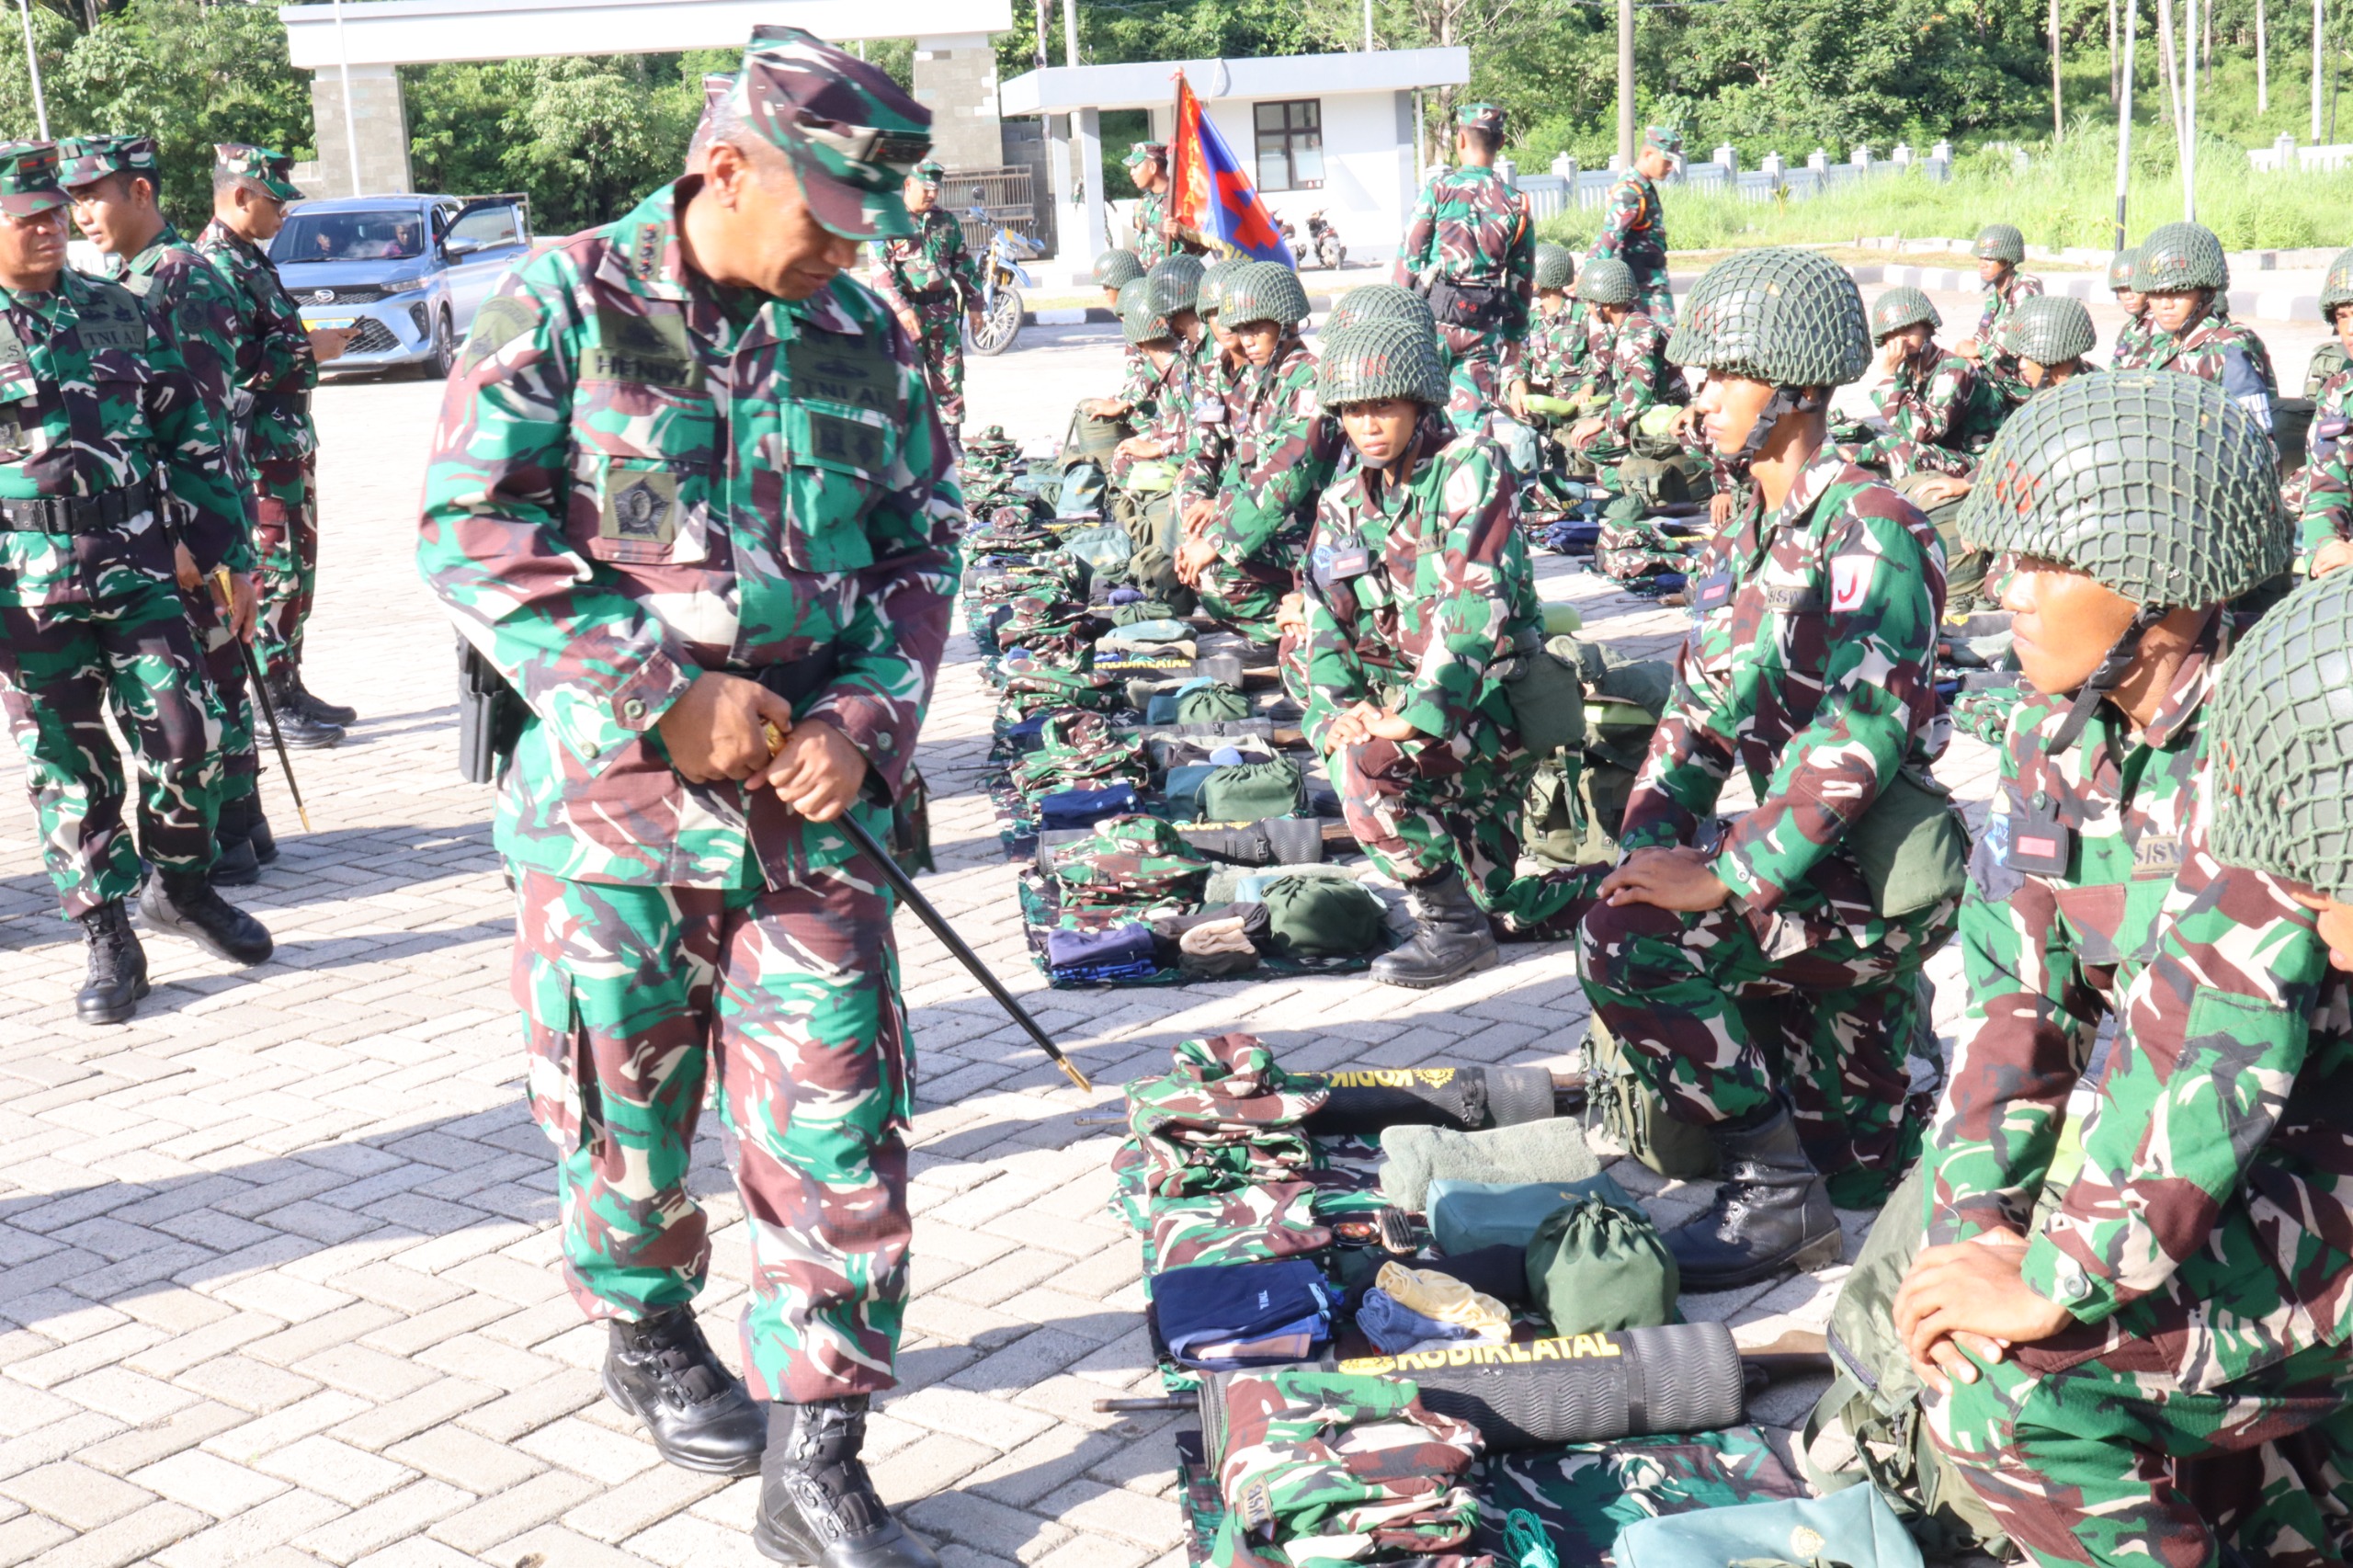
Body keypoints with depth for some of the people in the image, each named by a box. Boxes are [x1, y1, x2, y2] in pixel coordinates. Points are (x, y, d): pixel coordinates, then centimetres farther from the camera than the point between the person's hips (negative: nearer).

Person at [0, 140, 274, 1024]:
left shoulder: (114, 311, 9)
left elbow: (189, 433, 12)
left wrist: (229, 551, 9)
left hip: (137, 565, 2)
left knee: (185, 727, -4)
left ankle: (181, 887, 20)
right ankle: (109, 942, 16)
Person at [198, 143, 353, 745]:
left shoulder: (250, 259, 17)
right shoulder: (216, 265, -15)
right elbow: (233, 362, -24)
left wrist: (313, 342, 12)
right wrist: (307, 349, -16)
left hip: (288, 441, 10)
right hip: (258, 450, -10)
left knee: (296, 570, 15)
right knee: (271, 573, -6)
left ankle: (290, 691, 23)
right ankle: (273, 708, 0)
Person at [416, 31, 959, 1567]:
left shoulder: (866, 337, 6)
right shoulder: (563, 303, -5)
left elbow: (922, 550, 12)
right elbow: (474, 531, -12)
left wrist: (866, 717, -6)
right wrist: (663, 699, -18)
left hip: (808, 807, 3)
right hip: (613, 803, -2)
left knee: (839, 1129, -1)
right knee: (624, 1110, 14)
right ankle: (649, 1334, 42)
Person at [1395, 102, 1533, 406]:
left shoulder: (1439, 189, -4)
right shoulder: (1516, 203, 6)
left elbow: (1409, 257, -3)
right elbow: (1523, 280, 11)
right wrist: (1514, 337, 18)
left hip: (1433, 319, -3)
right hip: (1486, 329, 3)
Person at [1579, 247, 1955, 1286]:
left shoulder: (1872, 531, -16)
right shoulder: (1746, 533, 12)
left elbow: (1857, 736, -26)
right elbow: (1699, 705, 12)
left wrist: (1725, 878, -27)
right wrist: (1646, 843, -4)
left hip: (1874, 877, -9)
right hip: (1802, 869, 9)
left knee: (1633, 942, -27)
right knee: (1863, 1172, 15)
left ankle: (1776, 1187, -15)